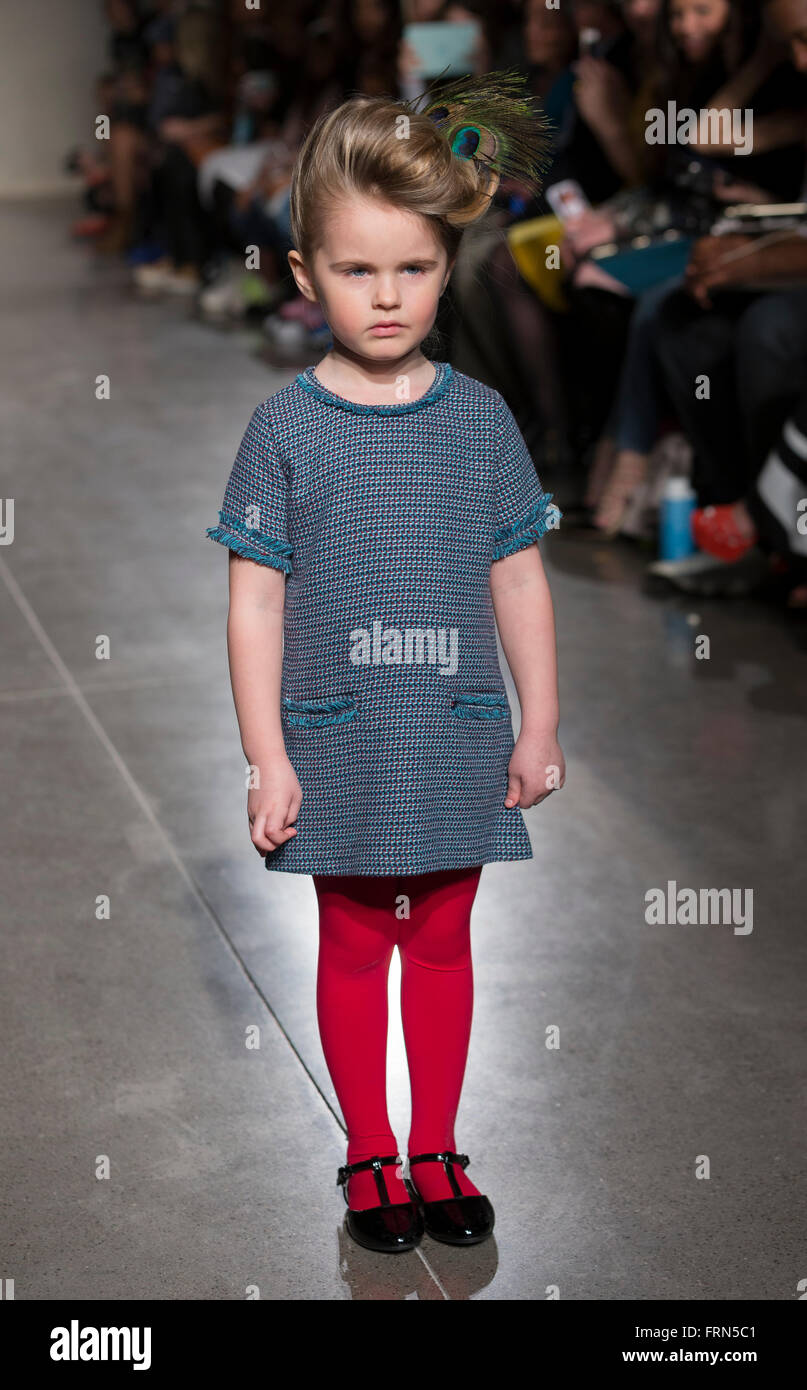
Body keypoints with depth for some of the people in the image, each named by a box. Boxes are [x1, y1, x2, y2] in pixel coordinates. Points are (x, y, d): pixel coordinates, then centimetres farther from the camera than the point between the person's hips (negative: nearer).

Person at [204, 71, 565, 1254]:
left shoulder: (480, 418, -1)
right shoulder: (287, 428, -7)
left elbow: (520, 581, 4)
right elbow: (256, 600, -6)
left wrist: (540, 724, 3)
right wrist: (267, 758, -9)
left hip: (459, 743, 2)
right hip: (340, 744, -2)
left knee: (443, 943, 14)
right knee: (355, 946, 12)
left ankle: (436, 1152, 29)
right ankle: (370, 1157, 27)